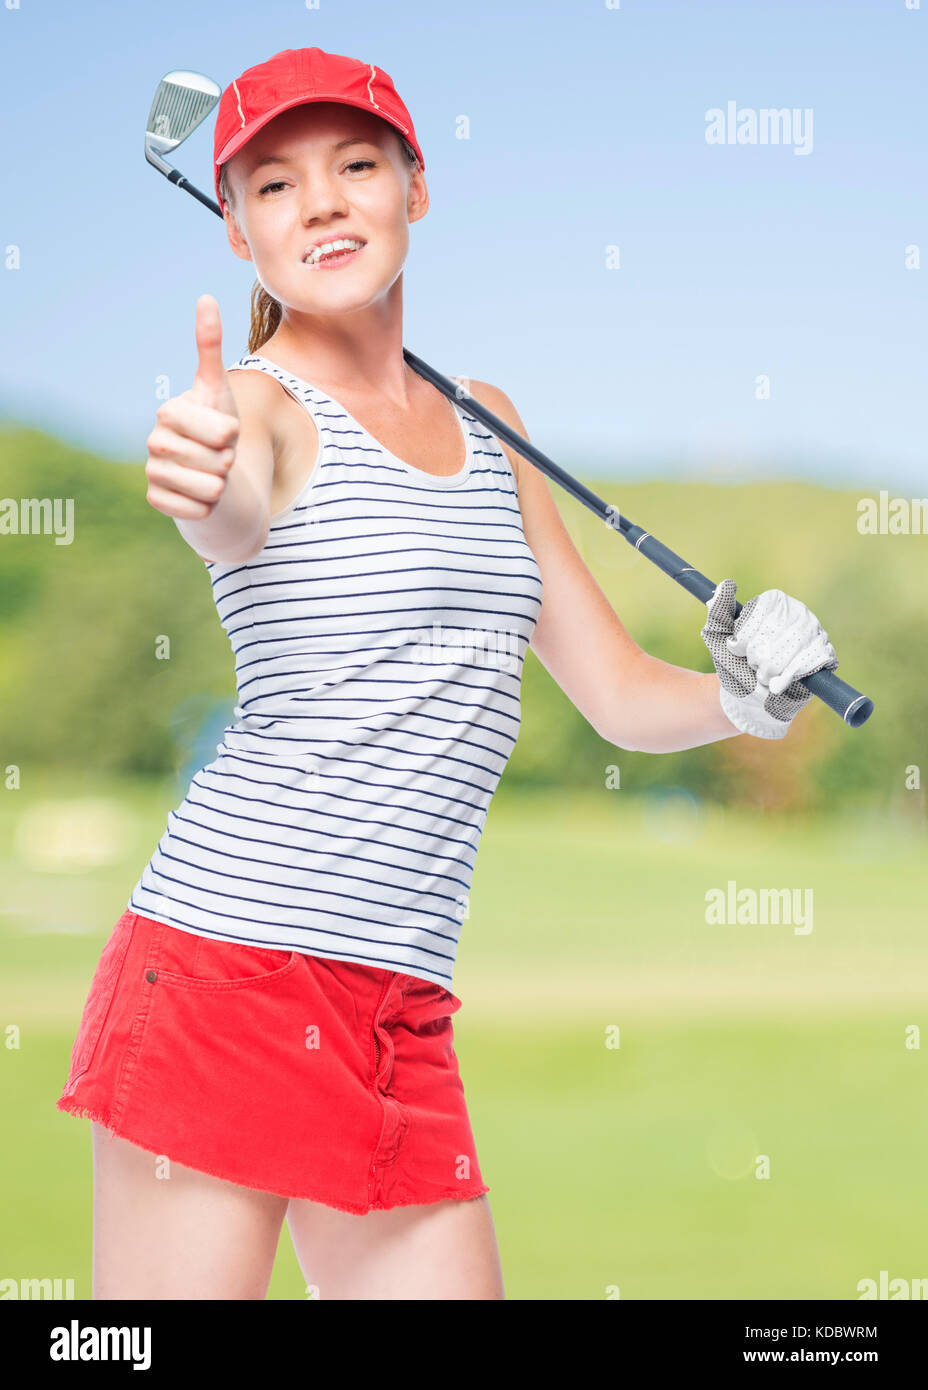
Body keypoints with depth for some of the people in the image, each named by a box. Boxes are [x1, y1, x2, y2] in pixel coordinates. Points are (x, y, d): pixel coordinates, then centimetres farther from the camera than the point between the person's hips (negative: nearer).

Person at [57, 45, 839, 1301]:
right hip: (230, 963, -6)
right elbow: (230, 518, -28)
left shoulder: (481, 423, 18)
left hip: (404, 1022, 6)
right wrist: (204, 485, -52)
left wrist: (740, 695, -2)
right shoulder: (257, 405, -2)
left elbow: (622, 697, 20)